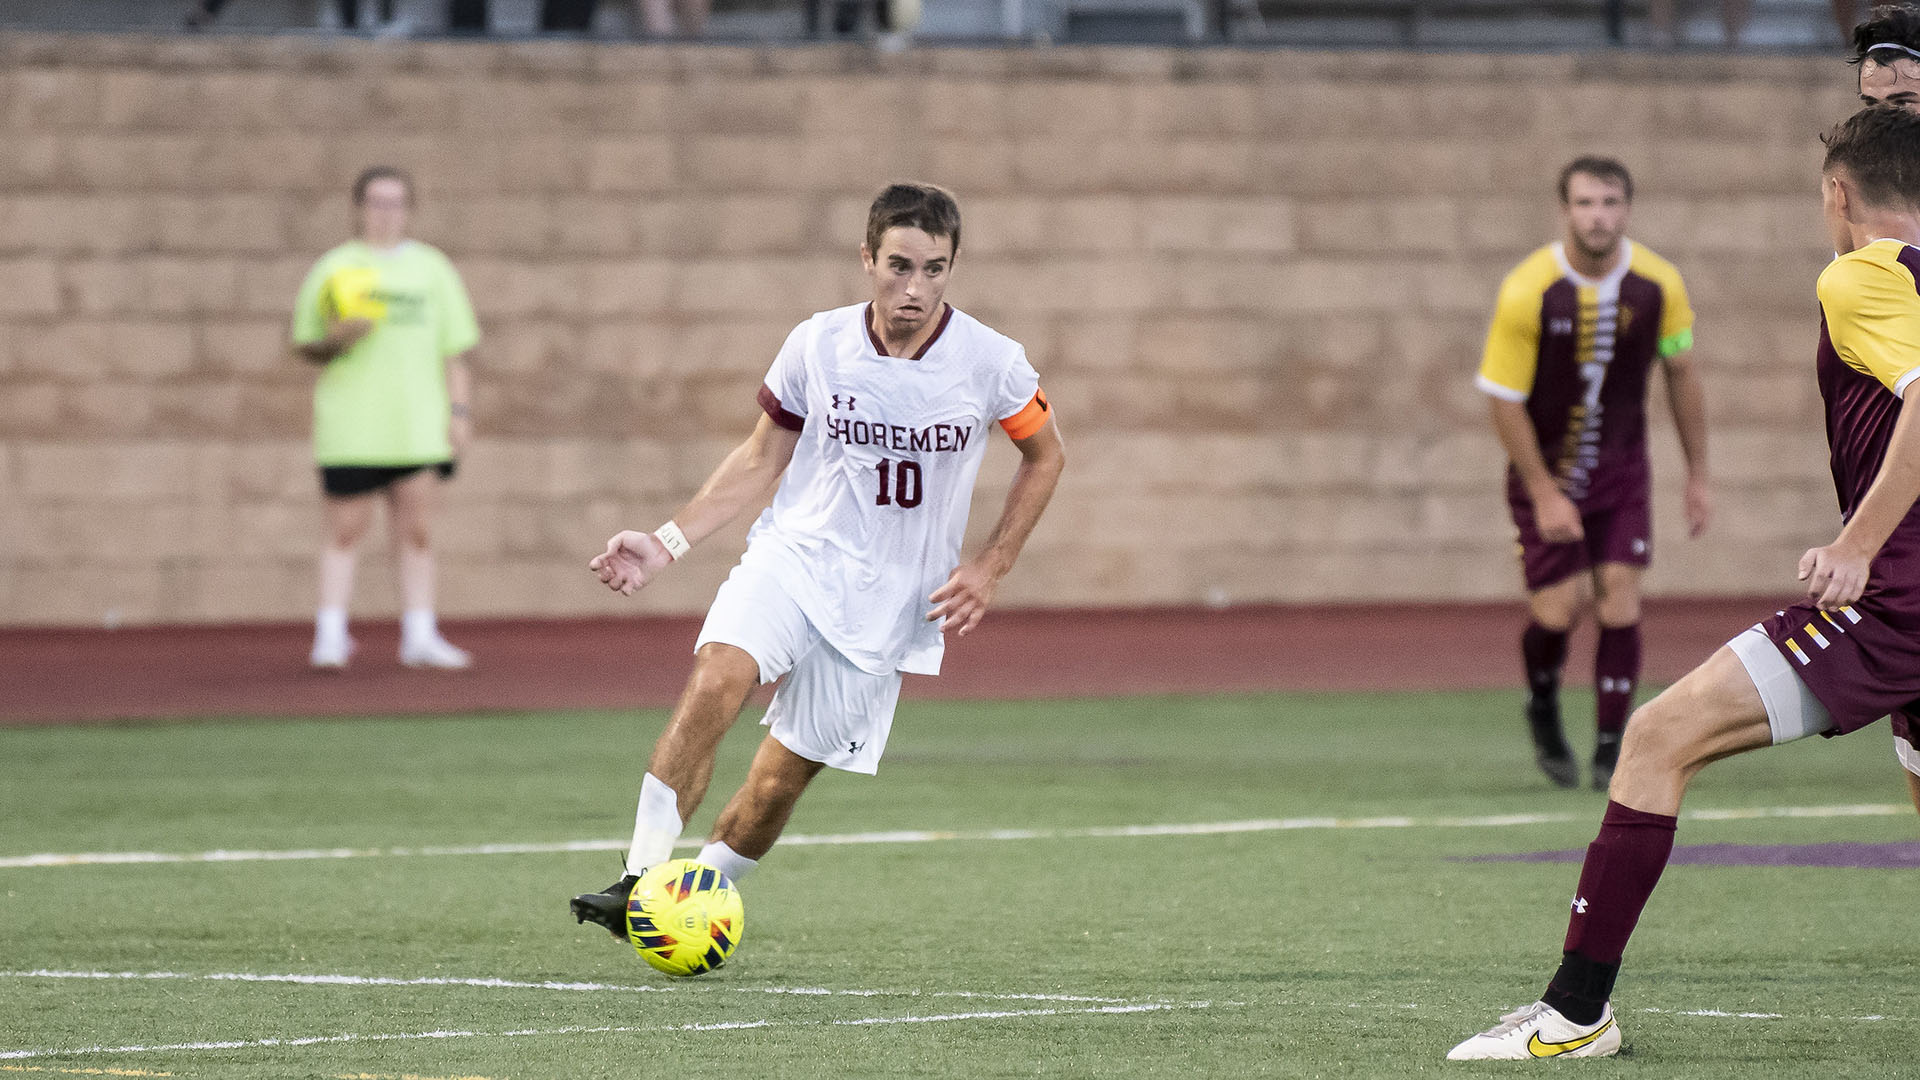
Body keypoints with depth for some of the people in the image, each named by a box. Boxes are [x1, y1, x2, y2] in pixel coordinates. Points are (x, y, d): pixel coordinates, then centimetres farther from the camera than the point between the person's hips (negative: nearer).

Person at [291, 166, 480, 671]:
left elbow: (454, 349, 13)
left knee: (417, 533, 3)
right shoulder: (334, 269, 4)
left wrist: (459, 411, 4)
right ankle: (330, 636, 1)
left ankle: (419, 636, 7)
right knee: (345, 533, -3)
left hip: (419, 426, 3)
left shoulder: (431, 268, 12)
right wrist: (337, 338, -15)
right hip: (350, 430, -3)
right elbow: (306, 347, 6)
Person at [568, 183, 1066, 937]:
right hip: (791, 555, 0)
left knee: (781, 779, -3)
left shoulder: (990, 363, -8)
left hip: (887, 603, 0)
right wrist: (666, 543, 1)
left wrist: (990, 568, 1)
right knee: (716, 679, -29)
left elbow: (1045, 456, 10)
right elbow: (762, 459, 9)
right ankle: (641, 881, -26)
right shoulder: (817, 346, -4)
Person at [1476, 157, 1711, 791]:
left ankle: (1611, 751, 1)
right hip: (1545, 470, -2)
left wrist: (1697, 475, 6)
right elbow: (1503, 399, -13)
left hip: (1621, 468, 2)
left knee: (1620, 601, -8)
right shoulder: (1527, 292, -21)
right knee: (1557, 609, -7)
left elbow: (1680, 373, 5)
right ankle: (1543, 709, 26)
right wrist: (1544, 494, -14)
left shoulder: (1659, 285, -11)